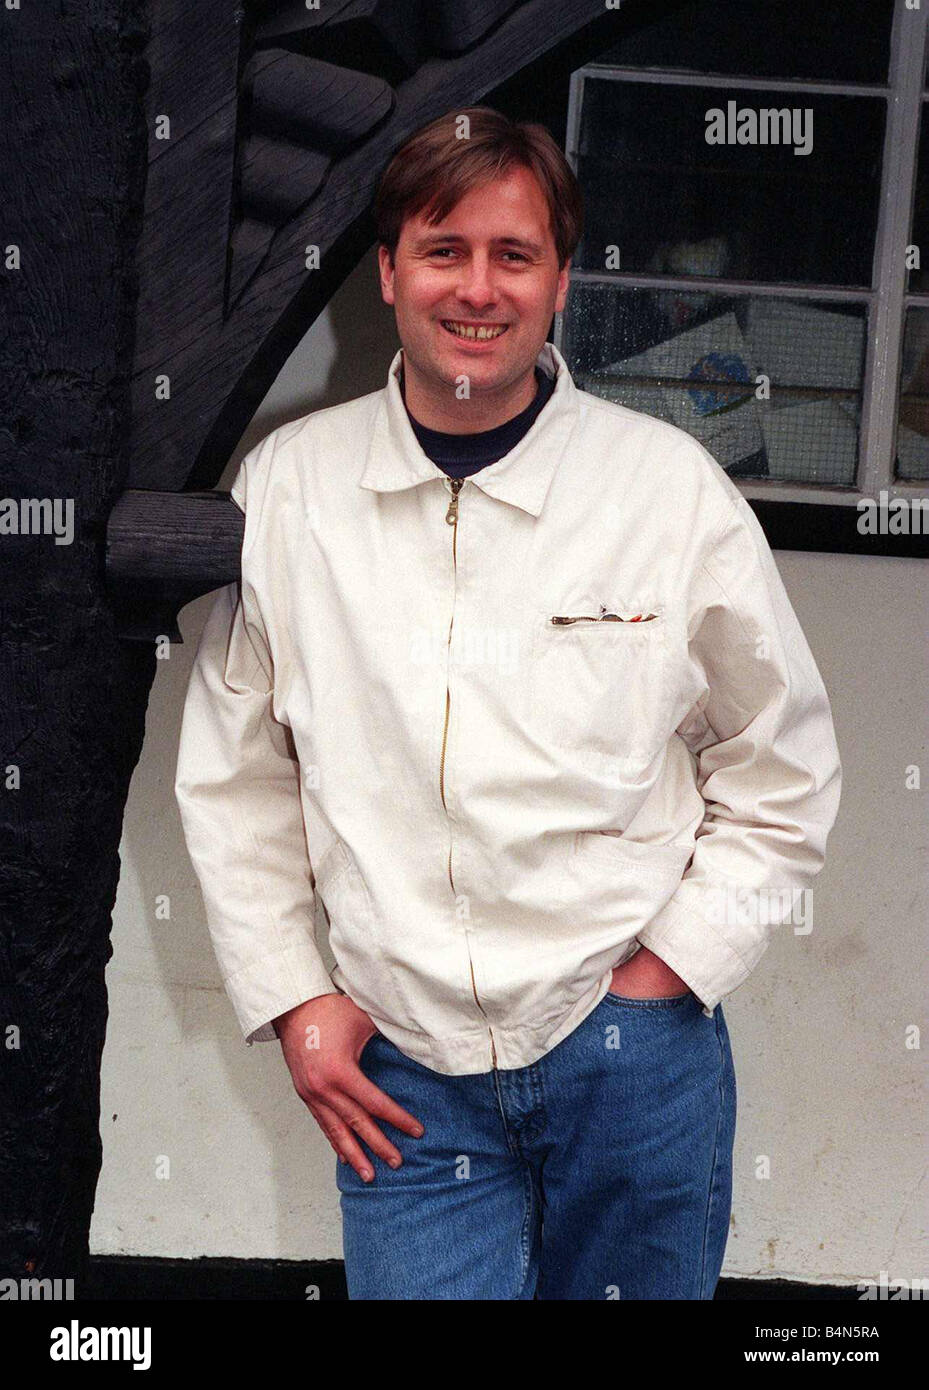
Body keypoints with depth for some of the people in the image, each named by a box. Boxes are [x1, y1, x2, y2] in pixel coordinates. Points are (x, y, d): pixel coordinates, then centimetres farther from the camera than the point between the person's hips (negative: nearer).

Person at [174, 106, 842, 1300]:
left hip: (633, 1056, 0)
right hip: (400, 1076, 1)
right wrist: (289, 999, 4)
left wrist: (671, 968, -2)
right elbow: (233, 777, 9)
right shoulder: (285, 488, 0)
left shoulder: (672, 487, -4)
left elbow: (783, 769, 5)